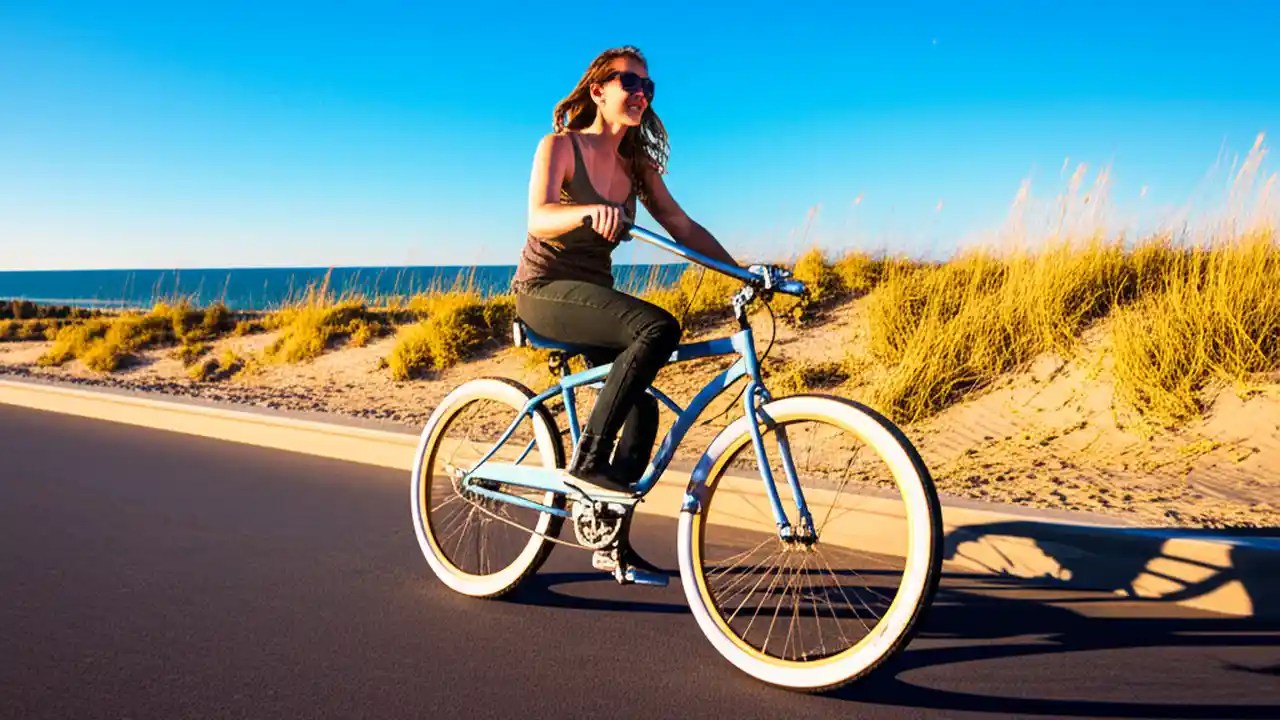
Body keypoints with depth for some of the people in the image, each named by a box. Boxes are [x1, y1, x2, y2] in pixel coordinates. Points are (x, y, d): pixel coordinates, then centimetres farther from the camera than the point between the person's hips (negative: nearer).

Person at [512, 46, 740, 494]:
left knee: (642, 408, -2)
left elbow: (683, 226, 3)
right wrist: (589, 211, -46)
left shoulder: (638, 165, 9)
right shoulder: (561, 145, -8)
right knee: (659, 327, -29)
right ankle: (588, 459, -25)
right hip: (546, 290, -7)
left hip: (593, 294, 7)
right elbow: (538, 218, -25)